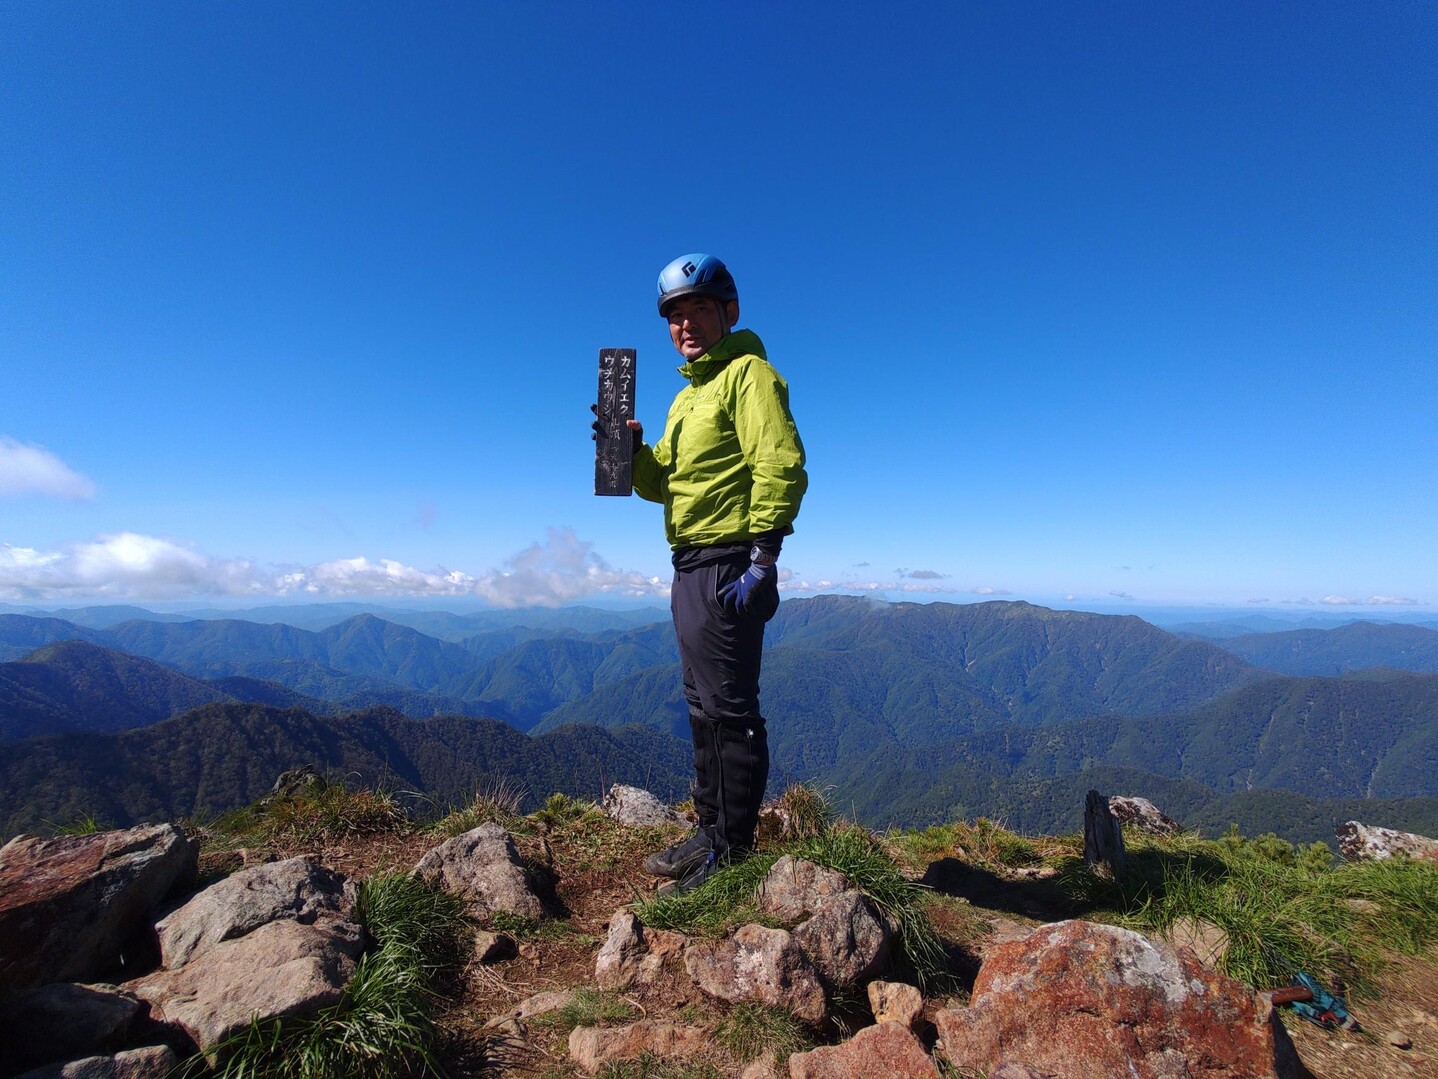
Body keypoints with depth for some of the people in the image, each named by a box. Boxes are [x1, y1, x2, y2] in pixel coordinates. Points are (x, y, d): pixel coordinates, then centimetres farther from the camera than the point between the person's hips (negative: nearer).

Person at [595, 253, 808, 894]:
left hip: (727, 568, -10)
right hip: (691, 568, 10)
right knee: (705, 709, 15)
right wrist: (633, 449, 2)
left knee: (729, 709, -4)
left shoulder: (748, 372, -5)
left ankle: (733, 853, 10)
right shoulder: (688, 394, 23)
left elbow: (782, 464, -18)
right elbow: (661, 485, 21)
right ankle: (710, 832, 29)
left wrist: (763, 555, -24)